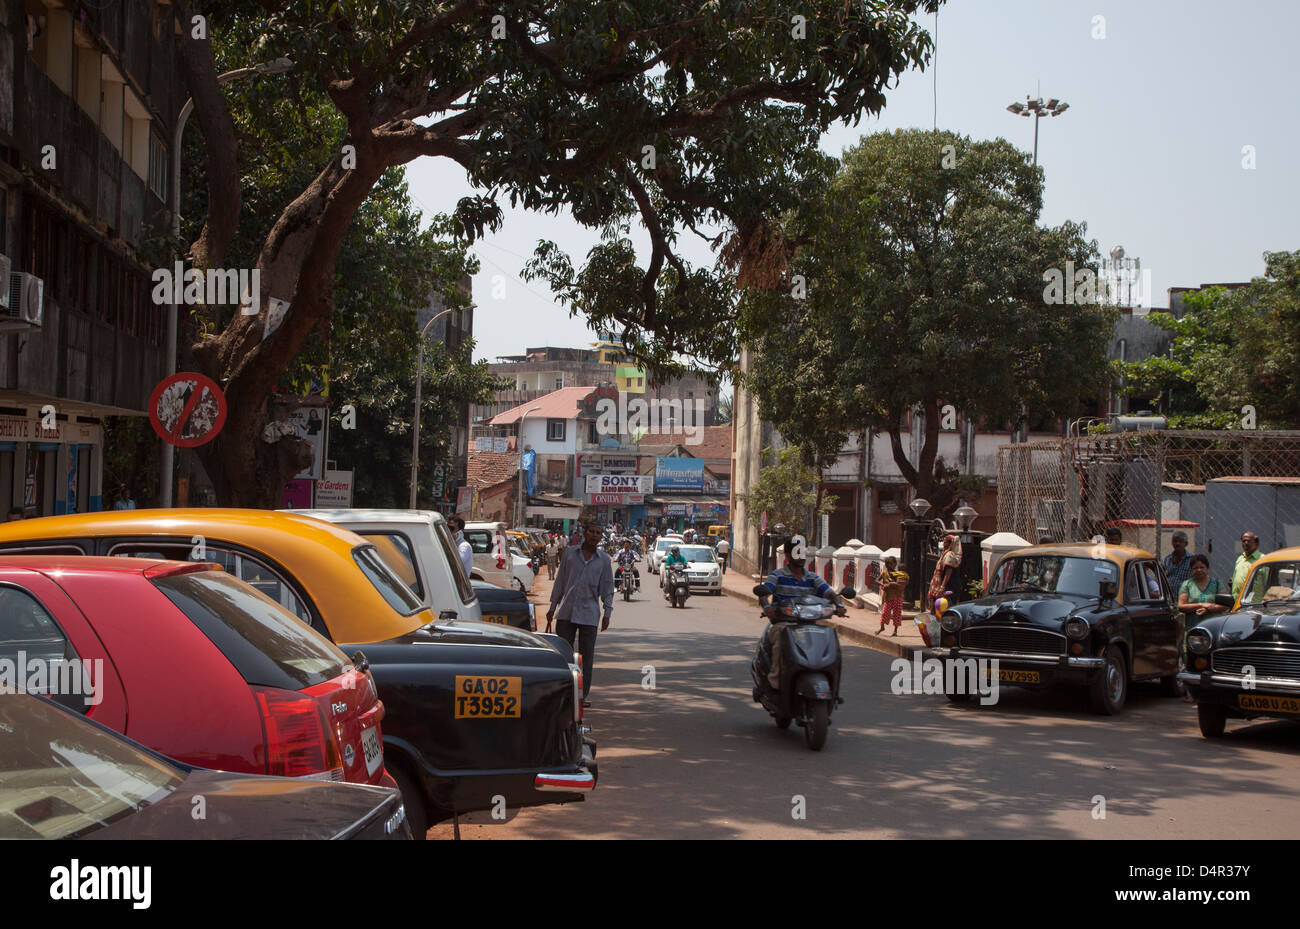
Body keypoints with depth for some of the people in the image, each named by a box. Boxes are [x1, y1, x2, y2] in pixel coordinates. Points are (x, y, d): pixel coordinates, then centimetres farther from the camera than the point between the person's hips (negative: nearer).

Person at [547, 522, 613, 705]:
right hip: (566, 612, 1)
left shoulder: (604, 560, 5)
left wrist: (607, 614, 0)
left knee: (586, 656, 1)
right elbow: (560, 581, 11)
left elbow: (607, 588, 8)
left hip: (588, 614, -1)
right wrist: (553, 607, 10)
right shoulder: (570, 552, 7)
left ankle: (583, 696, 7)